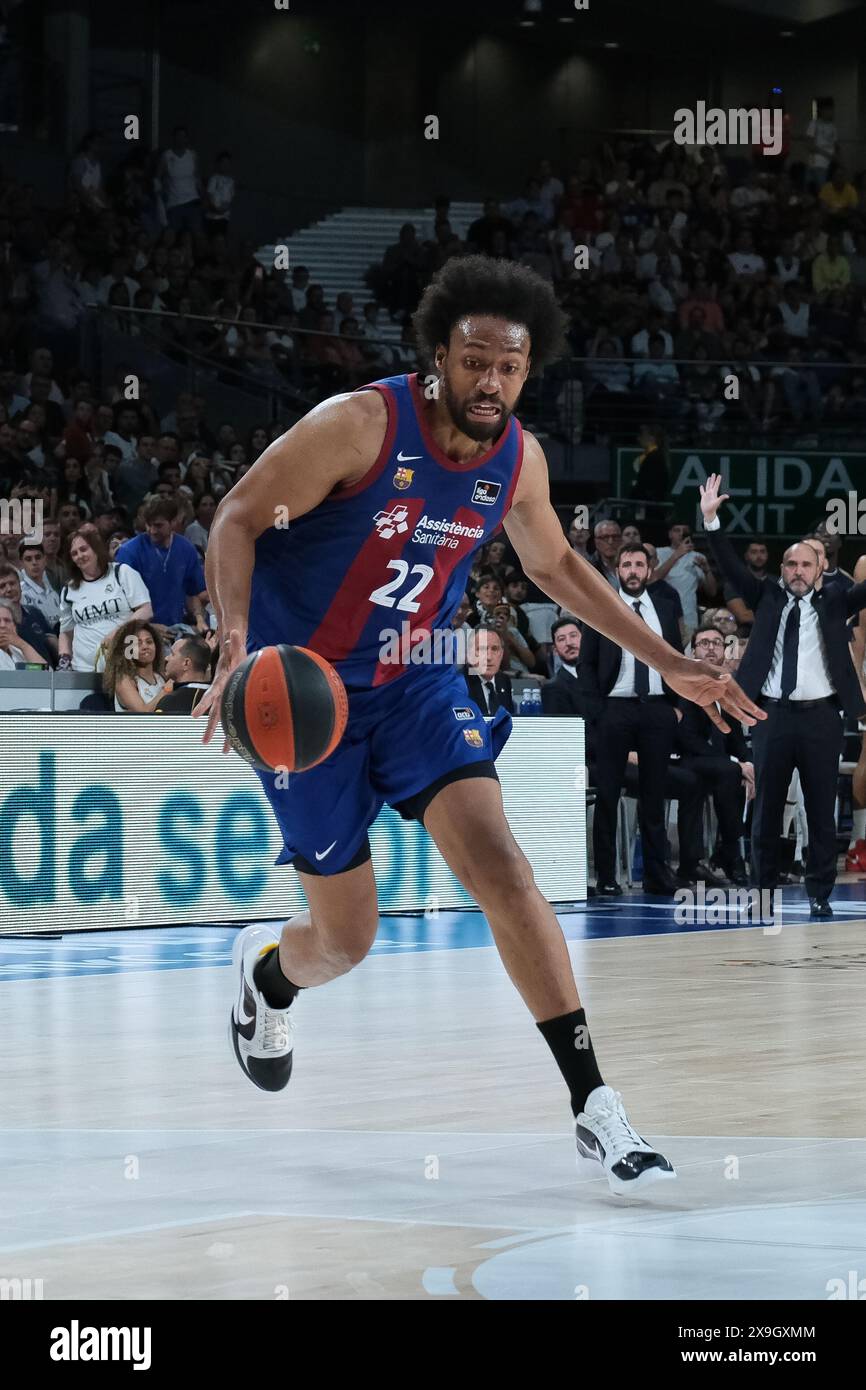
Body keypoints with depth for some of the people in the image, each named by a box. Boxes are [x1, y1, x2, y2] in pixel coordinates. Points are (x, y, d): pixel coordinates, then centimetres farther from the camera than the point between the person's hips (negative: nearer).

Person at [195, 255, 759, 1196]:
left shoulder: (517, 459, -4)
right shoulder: (363, 424, -22)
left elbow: (555, 567, 15)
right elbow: (237, 518, -18)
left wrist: (669, 663, 11)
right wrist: (235, 643, -35)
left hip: (414, 682, 4)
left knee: (501, 869, -17)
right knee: (346, 937, 3)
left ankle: (592, 1104, -18)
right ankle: (266, 971, 42)